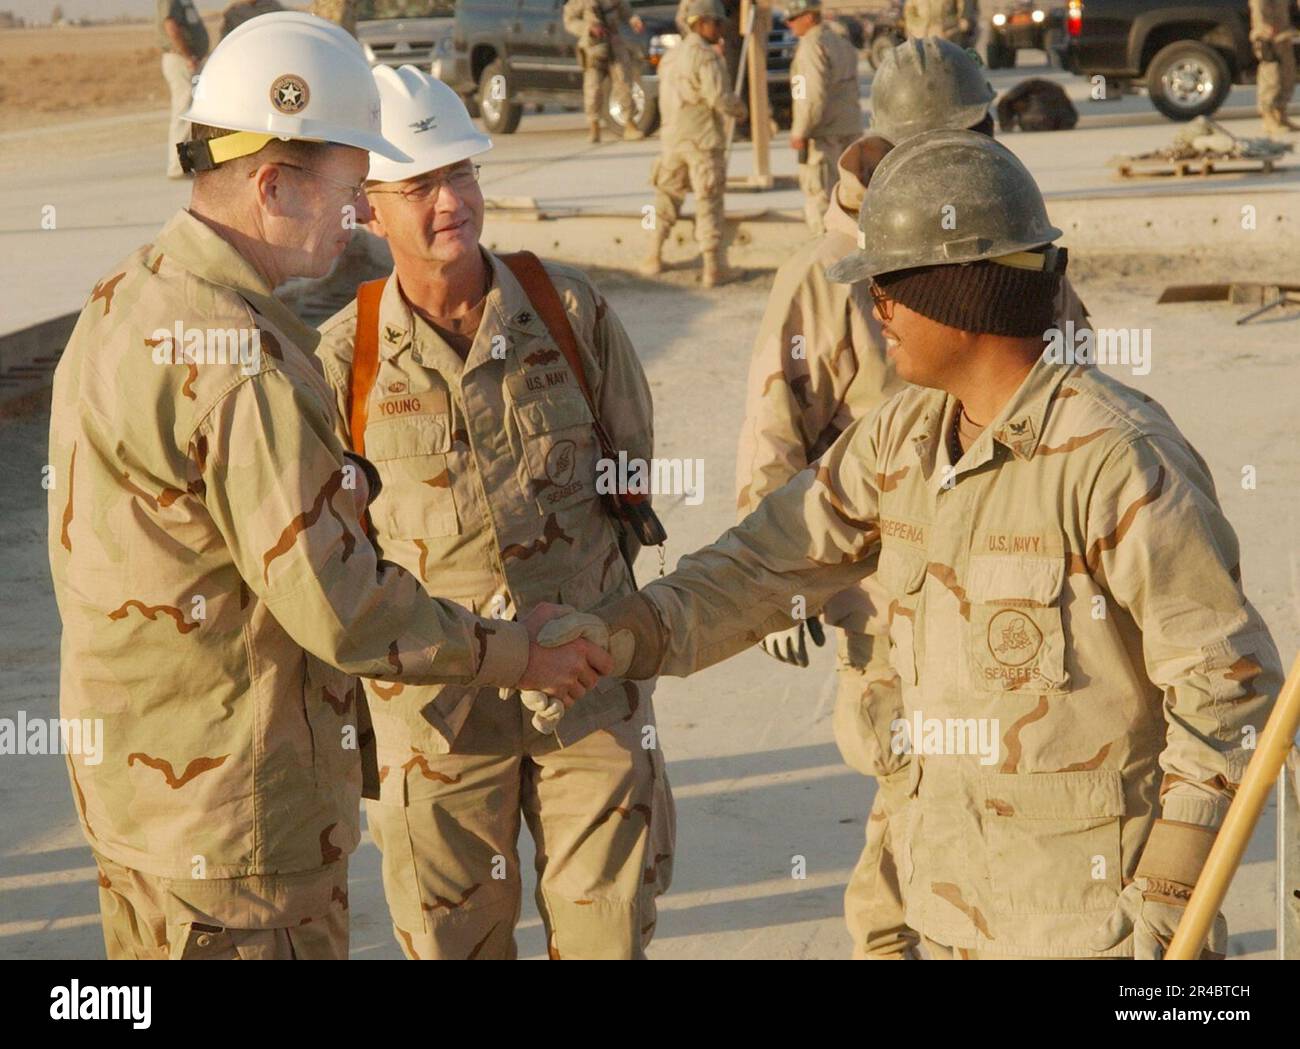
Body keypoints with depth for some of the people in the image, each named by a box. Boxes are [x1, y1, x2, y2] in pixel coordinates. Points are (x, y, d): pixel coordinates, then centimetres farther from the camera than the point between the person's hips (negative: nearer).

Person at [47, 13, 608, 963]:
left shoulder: (123, 303, 5)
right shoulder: (244, 361, -25)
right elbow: (338, 607, -24)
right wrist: (516, 654, -11)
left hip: (134, 770, 10)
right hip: (237, 807, -10)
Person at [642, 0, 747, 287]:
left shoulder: (670, 56, 12)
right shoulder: (706, 56, -14)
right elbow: (720, 98, -22)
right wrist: (739, 107, 0)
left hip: (672, 138, 6)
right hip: (704, 140, -6)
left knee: (666, 199, 18)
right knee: (709, 204, -2)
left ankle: (654, 258, 21)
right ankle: (713, 268, -3)